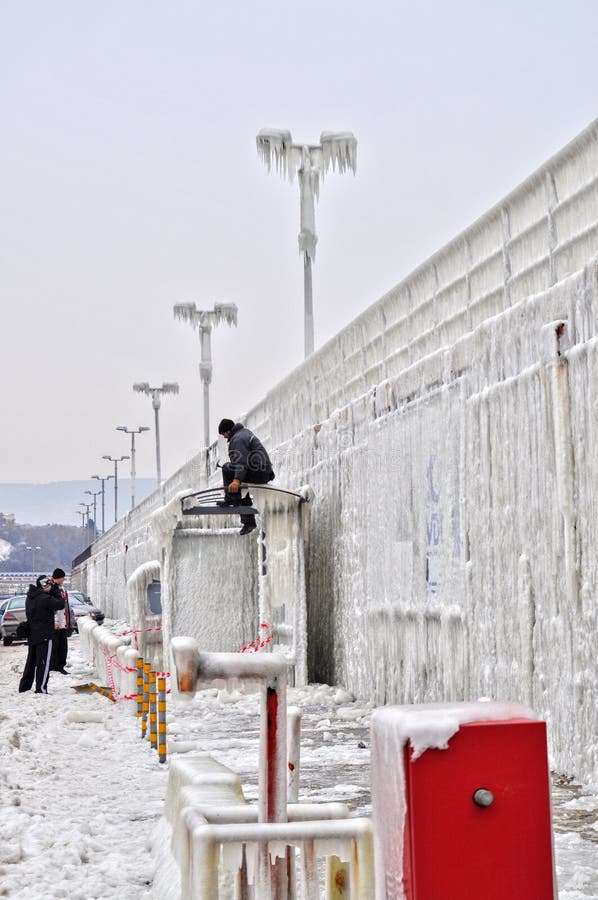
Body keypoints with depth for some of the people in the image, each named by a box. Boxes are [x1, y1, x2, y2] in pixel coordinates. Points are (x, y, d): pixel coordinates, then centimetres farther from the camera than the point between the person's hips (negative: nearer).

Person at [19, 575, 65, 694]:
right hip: (44, 635, -8)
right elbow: (60, 604, -14)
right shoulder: (45, 598, -20)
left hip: (32, 635, 8)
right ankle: (41, 689, -5)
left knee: (31, 662, 17)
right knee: (43, 662, -3)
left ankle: (24, 687, 23)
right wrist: (59, 596, 1)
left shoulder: (30, 597, 7)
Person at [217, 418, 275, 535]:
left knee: (227, 468, -8)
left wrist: (237, 480, -40)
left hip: (257, 473, -11)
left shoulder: (238, 440, -15)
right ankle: (249, 522, 26)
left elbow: (241, 462, -29)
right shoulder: (244, 432, 18)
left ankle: (231, 499, -5)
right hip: (265, 473, 11)